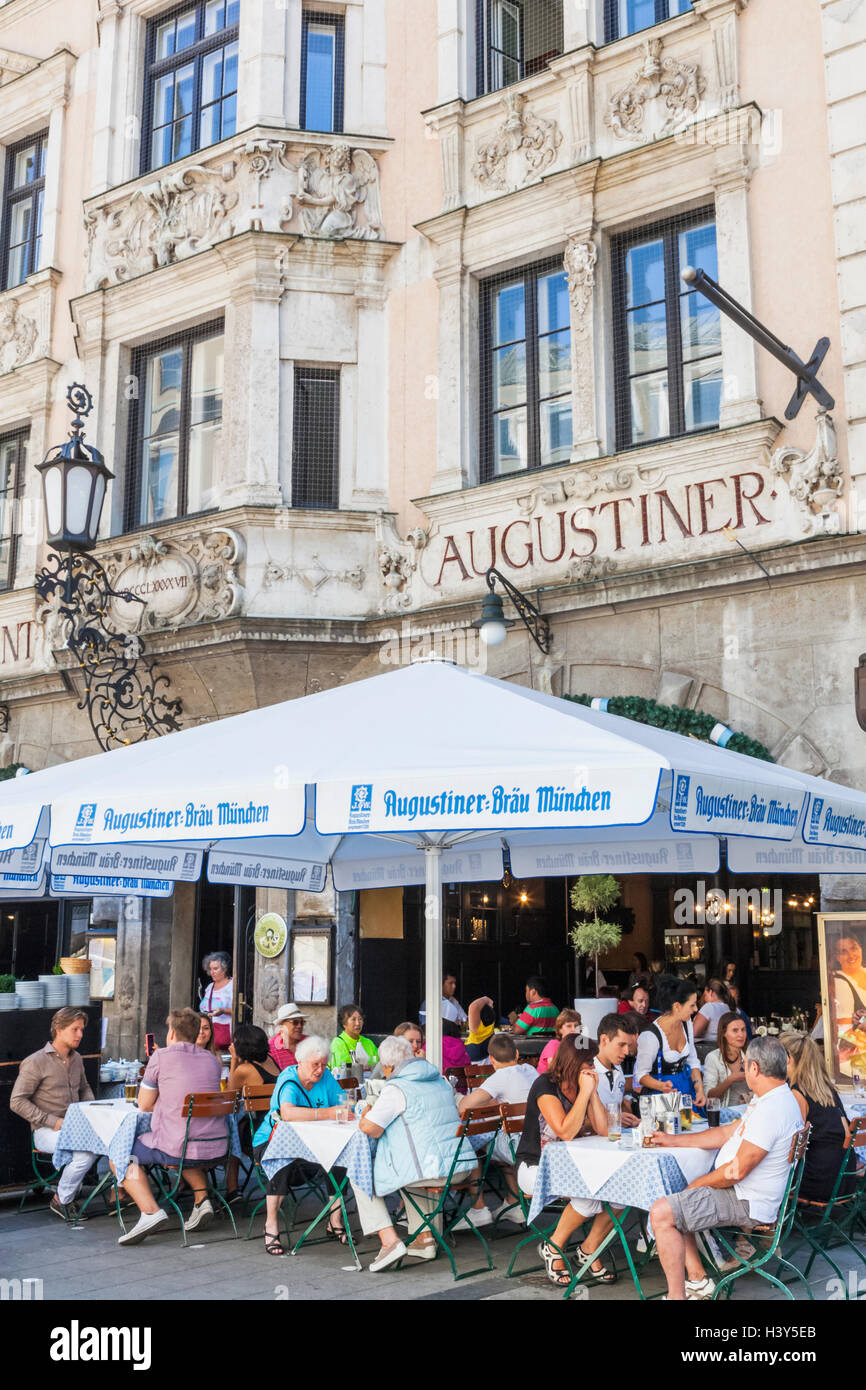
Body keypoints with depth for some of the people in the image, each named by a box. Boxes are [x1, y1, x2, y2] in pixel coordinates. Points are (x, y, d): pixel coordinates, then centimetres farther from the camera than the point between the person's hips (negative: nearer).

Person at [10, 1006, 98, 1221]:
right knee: (87, 1151, -33)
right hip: (46, 1131, -7)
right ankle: (61, 1200, -9)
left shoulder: (76, 1059, 14)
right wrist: (52, 1121, -17)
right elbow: (17, 1102, -12)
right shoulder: (35, 1062, -8)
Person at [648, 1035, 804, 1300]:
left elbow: (737, 1170, -25)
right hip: (743, 1193, 11)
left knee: (662, 1213, -18)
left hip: (747, 1203, -11)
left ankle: (676, 1296, -11)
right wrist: (673, 1140, 18)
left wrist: (697, 1184, -8)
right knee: (669, 1207, 18)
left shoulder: (771, 1109, -25)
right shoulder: (777, 1100, 11)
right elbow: (727, 1133, 19)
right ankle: (697, 1279, 15)